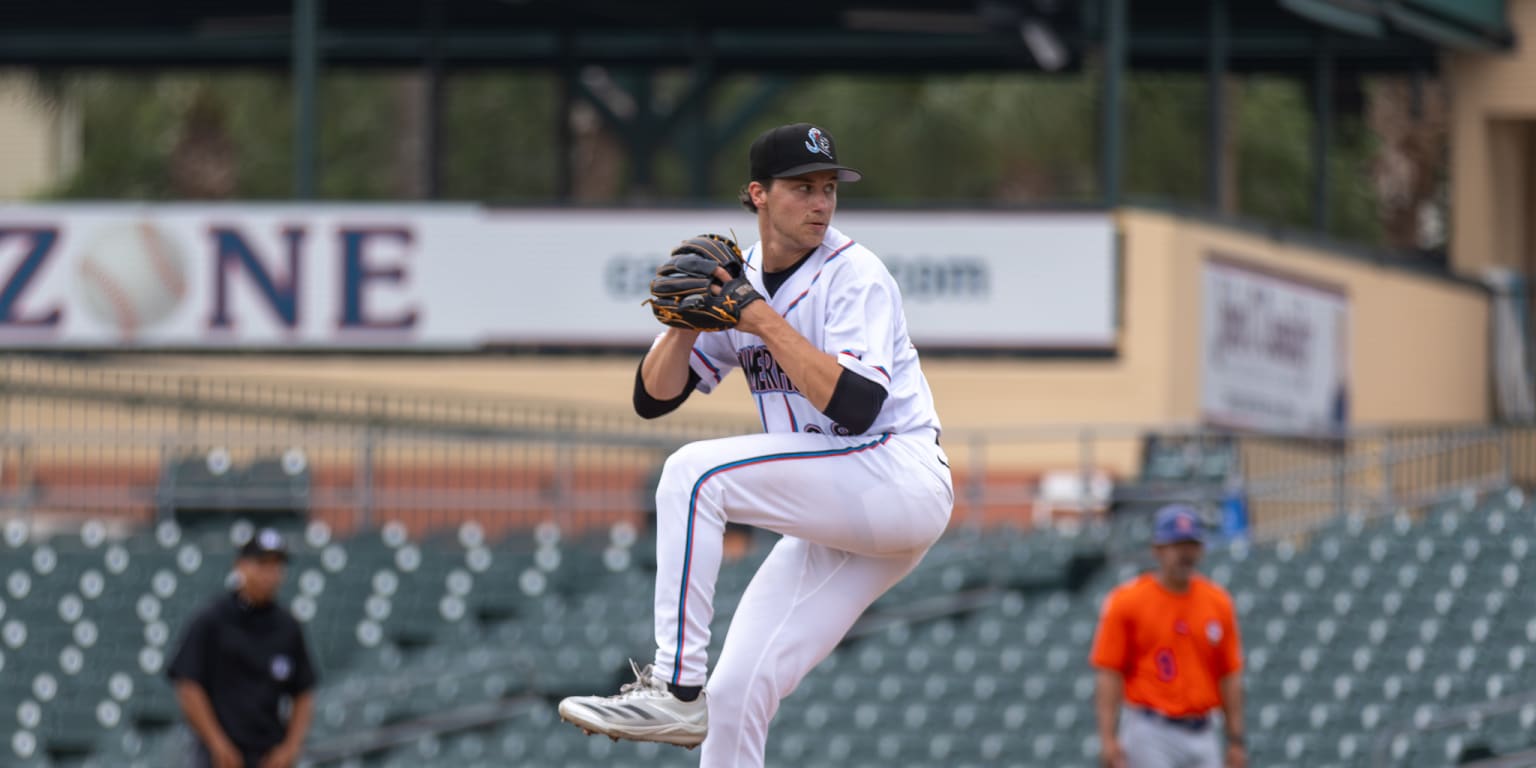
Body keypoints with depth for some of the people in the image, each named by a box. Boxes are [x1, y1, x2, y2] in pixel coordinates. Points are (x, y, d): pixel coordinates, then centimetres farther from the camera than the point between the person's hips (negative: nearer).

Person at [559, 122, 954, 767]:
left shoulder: (854, 276, -8)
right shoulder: (740, 282, 12)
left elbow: (856, 408, -23)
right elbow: (653, 398, 9)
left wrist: (764, 320, -20)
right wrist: (689, 319, -8)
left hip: (903, 482, -7)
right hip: (830, 522, 7)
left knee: (694, 472, -23)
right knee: (734, 698, 0)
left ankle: (676, 689, -25)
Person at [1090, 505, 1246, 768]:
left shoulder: (1218, 603, 9)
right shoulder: (1127, 602, -4)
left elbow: (1229, 677, 11)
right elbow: (1108, 674, -7)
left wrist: (1236, 741, 7)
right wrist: (1108, 739, -15)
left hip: (1202, 734, 5)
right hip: (1149, 734, -5)